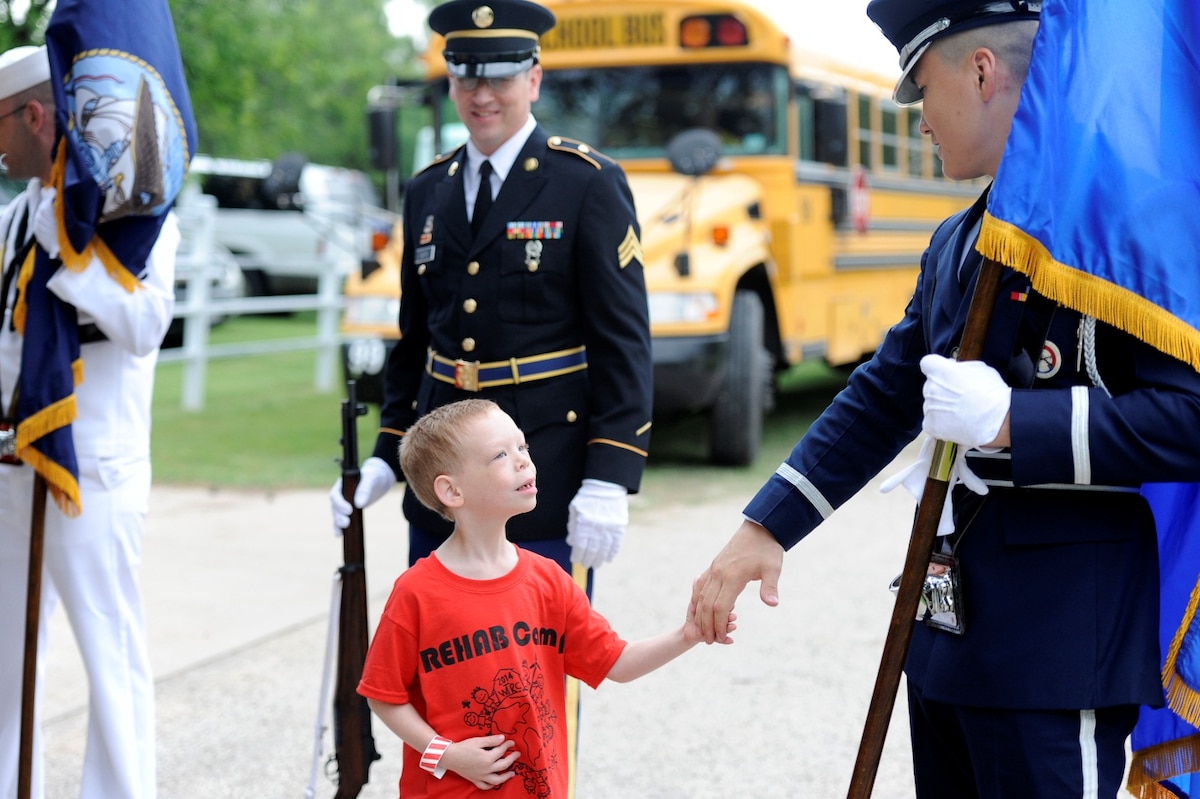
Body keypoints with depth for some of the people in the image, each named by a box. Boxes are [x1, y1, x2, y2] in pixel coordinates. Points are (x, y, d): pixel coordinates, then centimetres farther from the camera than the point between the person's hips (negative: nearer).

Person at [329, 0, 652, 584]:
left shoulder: (589, 184, -6)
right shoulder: (426, 192, 11)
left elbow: (624, 343, -9)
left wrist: (609, 480, -15)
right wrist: (385, 457, 8)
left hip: (548, 472, -5)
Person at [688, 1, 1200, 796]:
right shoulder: (956, 243, 15)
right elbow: (883, 397, 19)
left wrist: (1010, 419, -26)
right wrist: (765, 528, 14)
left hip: (1059, 648, -9)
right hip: (949, 635, 9)